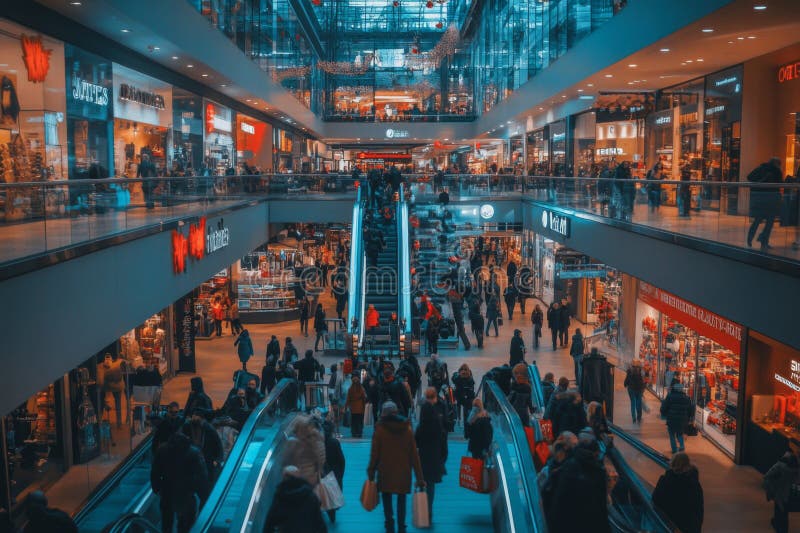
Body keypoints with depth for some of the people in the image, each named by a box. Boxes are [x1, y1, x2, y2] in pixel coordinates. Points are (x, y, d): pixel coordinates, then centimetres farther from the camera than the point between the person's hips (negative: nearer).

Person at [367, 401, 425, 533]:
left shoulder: (380, 429, -8)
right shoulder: (407, 428, 0)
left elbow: (374, 453, -7)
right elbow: (414, 454, -2)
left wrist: (371, 471, 3)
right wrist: (419, 477, 0)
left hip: (386, 473, -2)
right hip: (403, 472, 2)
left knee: (387, 500, 12)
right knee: (401, 500, 14)